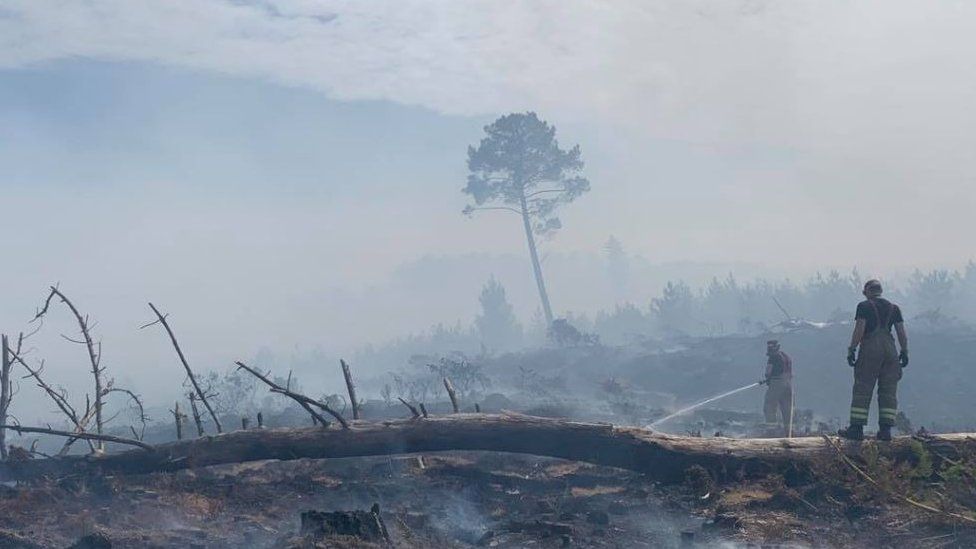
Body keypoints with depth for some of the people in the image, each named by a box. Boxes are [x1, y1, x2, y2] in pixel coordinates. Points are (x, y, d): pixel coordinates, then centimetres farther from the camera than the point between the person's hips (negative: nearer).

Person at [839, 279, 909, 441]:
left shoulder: (864, 306, 0)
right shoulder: (894, 308, 13)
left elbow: (859, 329, -8)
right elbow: (902, 332, 10)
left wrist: (851, 350, -7)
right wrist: (904, 352, 15)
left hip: (870, 349, -4)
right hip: (890, 350, 4)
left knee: (862, 390, -1)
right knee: (888, 391, 7)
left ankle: (857, 428, -3)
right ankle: (885, 429, 3)